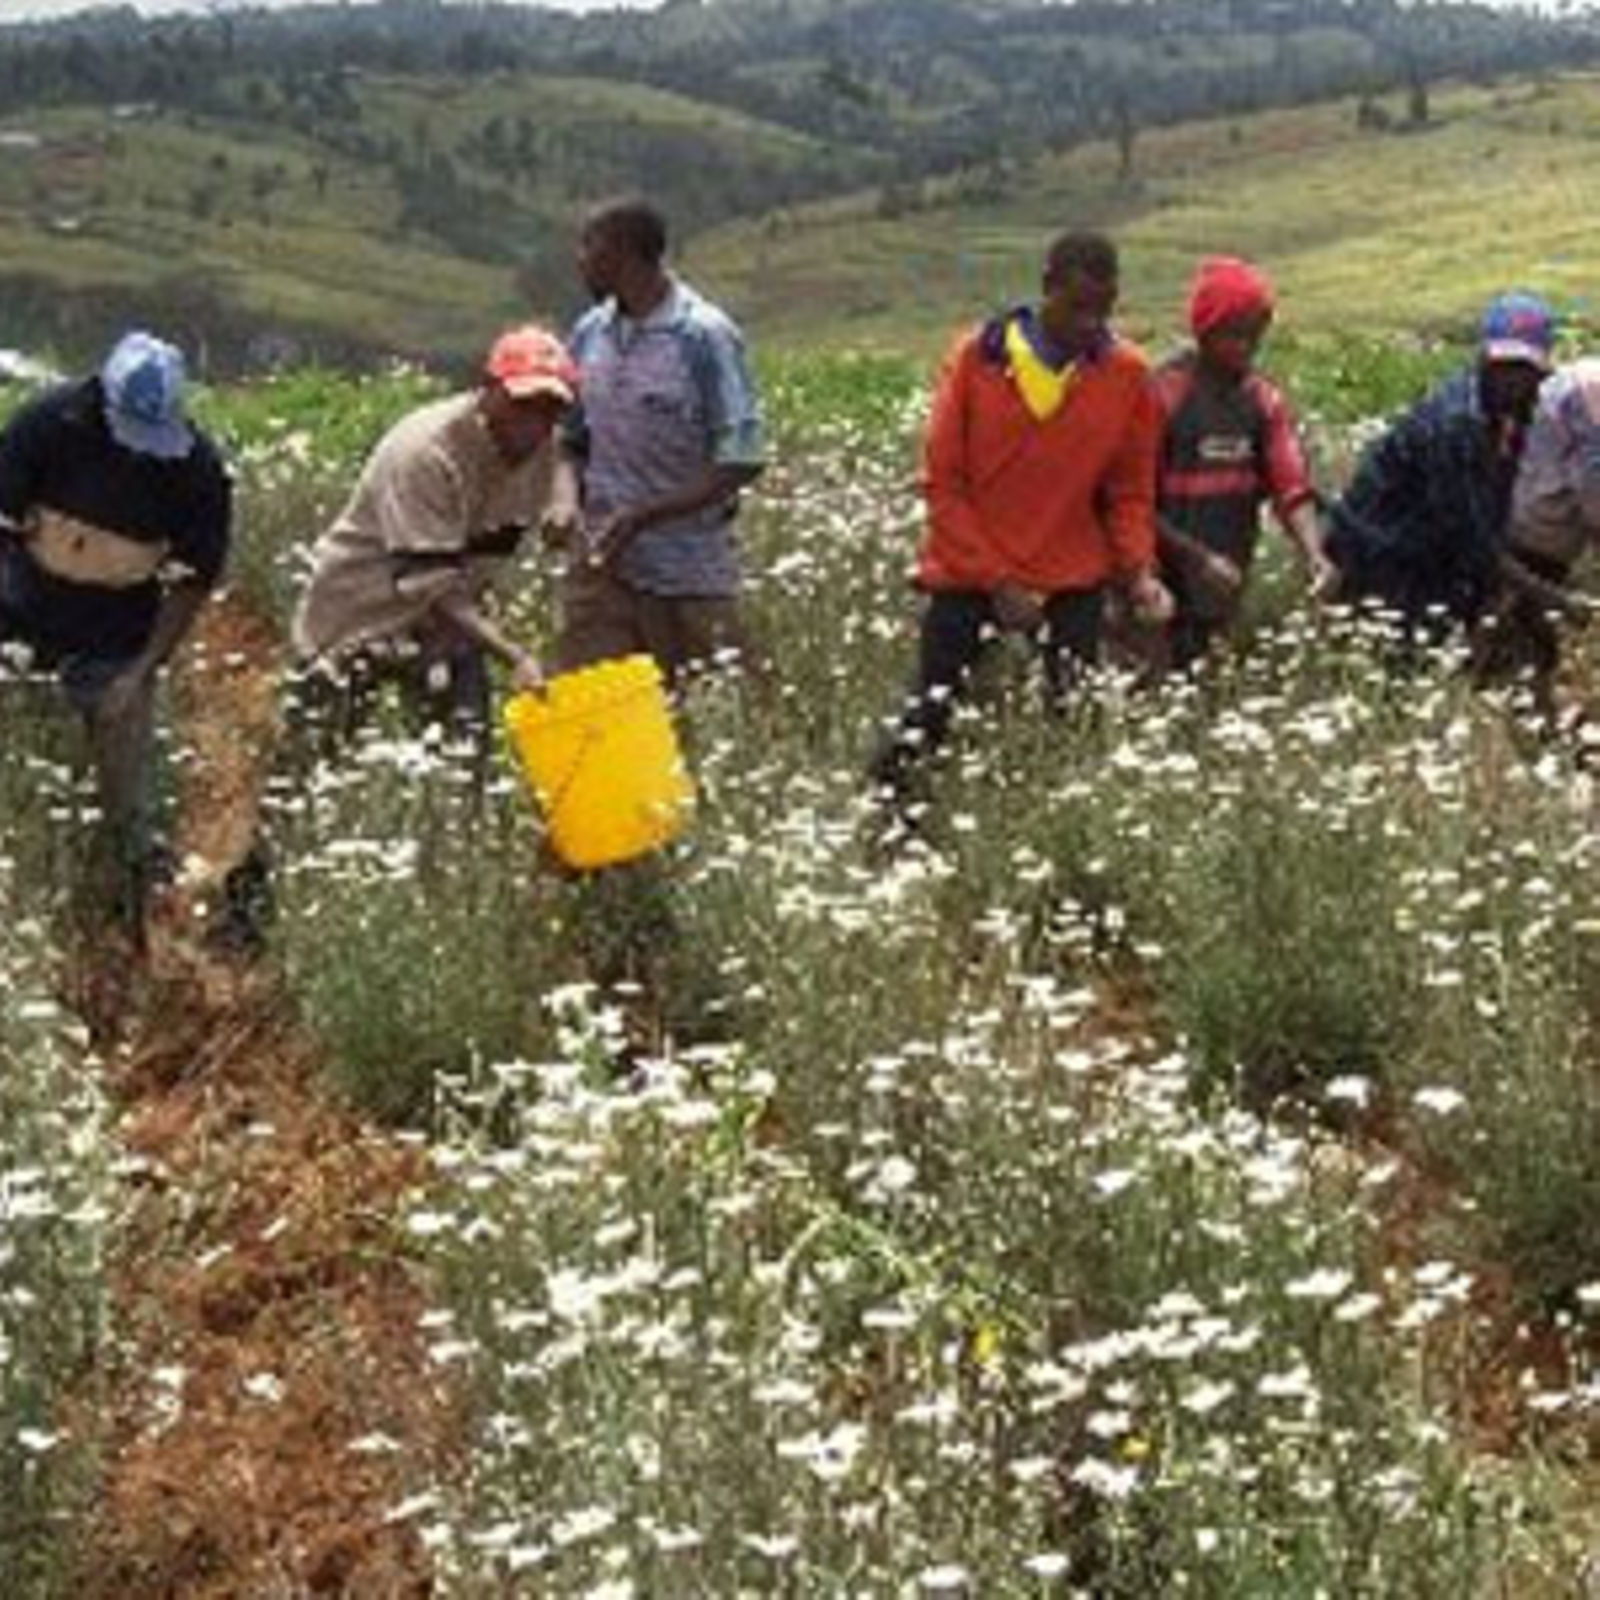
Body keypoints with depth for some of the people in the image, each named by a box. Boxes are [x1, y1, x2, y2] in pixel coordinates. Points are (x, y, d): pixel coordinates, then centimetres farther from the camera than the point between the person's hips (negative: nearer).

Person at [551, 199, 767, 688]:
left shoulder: (705, 336, -11)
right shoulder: (590, 333, 7)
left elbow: (741, 460, -13)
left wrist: (643, 517, -19)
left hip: (689, 574, -5)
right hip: (603, 563, 5)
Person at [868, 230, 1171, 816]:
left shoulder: (1127, 373, -2)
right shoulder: (976, 357, -7)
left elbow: (1130, 493, 6)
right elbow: (943, 484, -5)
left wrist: (1140, 570, -11)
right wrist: (998, 580, -11)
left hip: (1072, 585, 1)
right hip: (968, 578, -1)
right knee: (924, 726, -1)